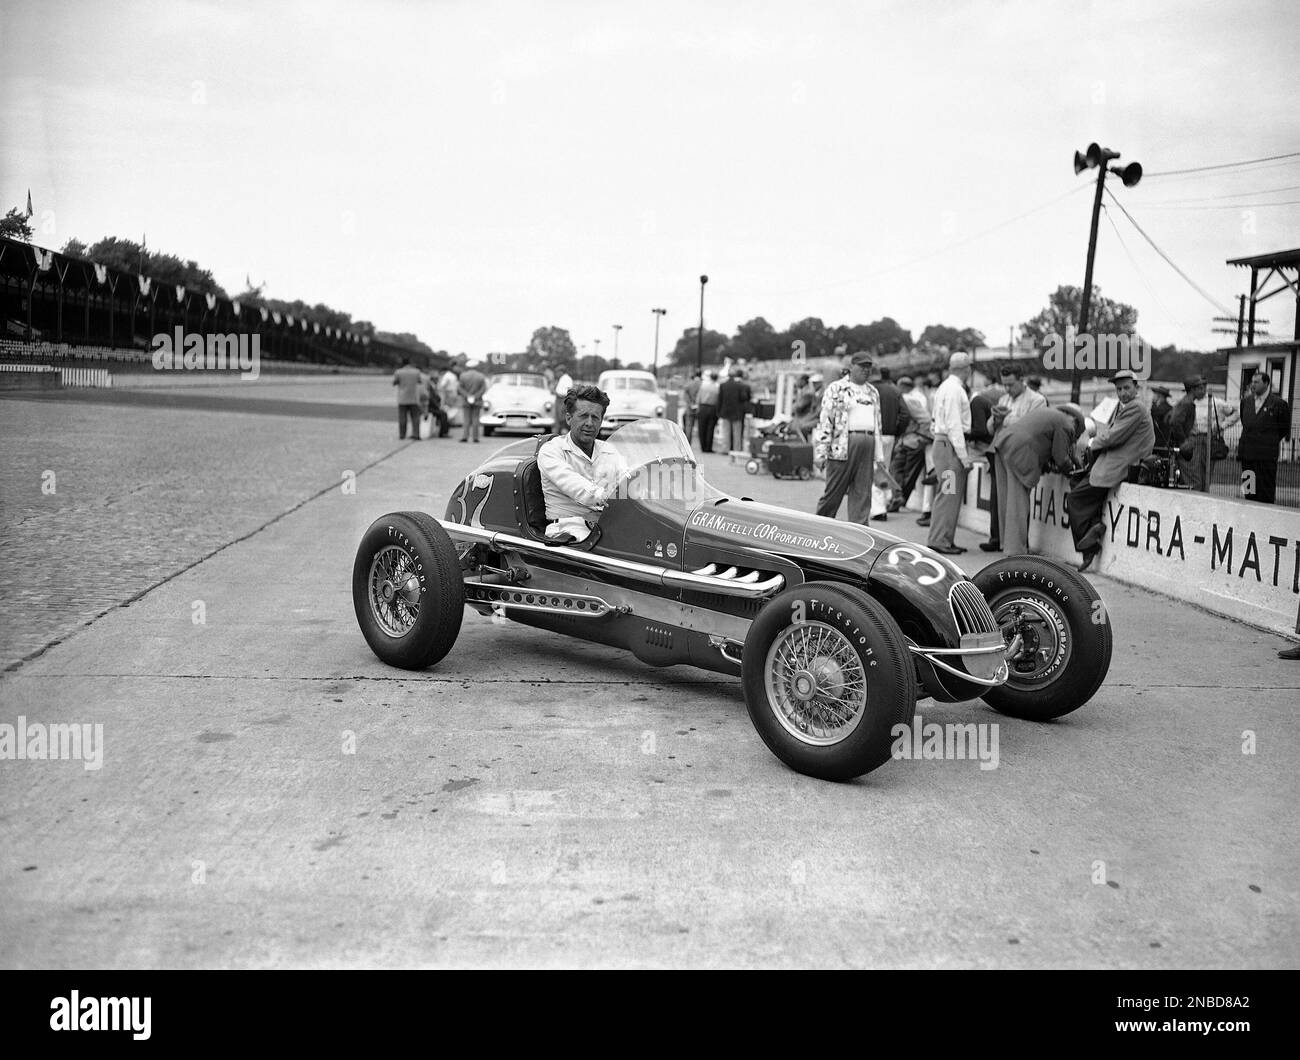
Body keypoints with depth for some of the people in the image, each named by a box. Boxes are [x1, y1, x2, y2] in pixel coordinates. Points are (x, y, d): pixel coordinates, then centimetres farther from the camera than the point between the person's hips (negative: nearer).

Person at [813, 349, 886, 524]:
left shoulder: (873, 392, 19)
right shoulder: (836, 388, -1)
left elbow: (877, 424, 22)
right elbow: (825, 421, -7)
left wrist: (878, 456, 17)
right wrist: (820, 452, -14)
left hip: (867, 446, 6)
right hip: (843, 445, -6)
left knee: (862, 494, 3)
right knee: (834, 492, -1)